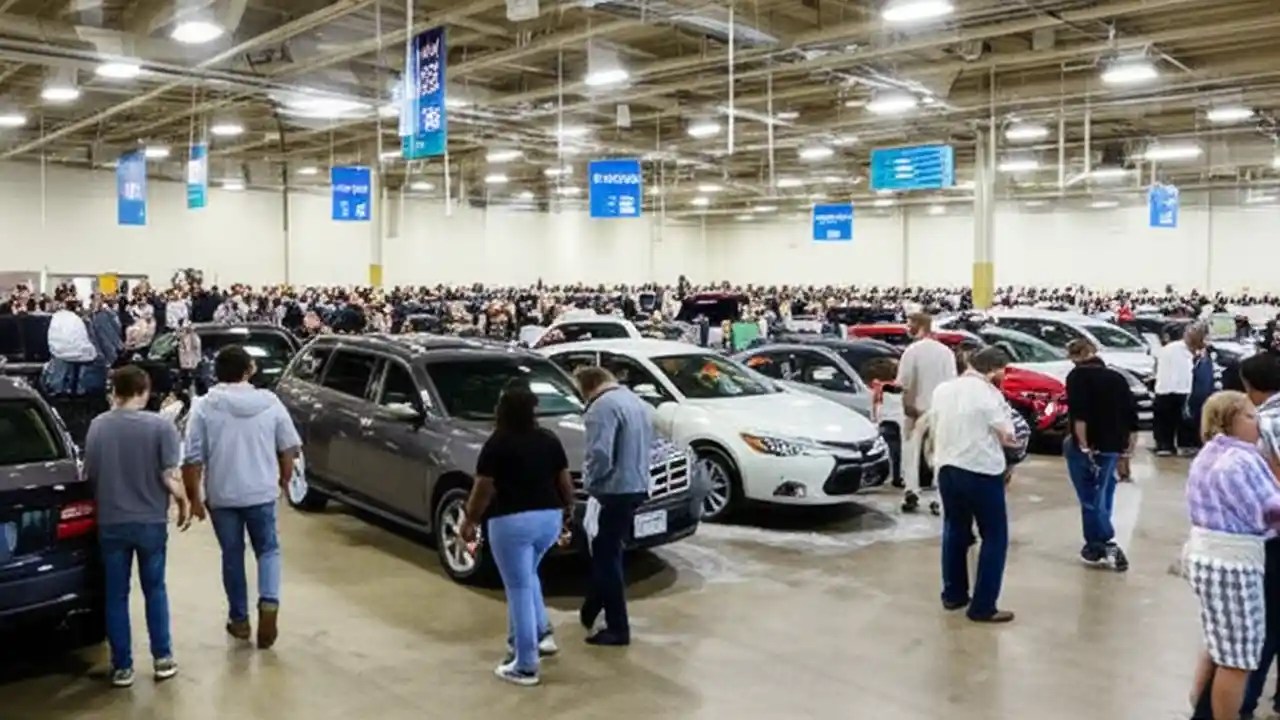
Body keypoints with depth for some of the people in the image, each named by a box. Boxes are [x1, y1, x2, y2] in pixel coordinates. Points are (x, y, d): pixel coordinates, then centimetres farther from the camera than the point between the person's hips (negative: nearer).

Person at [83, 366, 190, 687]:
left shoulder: (97, 426, -1)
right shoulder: (160, 426, -12)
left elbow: (89, 476, 6)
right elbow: (171, 477, -14)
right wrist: (184, 504, 3)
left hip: (110, 523, 2)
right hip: (150, 522, -2)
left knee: (116, 594, 12)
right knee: (155, 590, 15)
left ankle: (122, 667, 17)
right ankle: (162, 659, 17)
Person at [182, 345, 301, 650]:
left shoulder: (203, 407, -7)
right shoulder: (270, 402, -3)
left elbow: (192, 459, -8)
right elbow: (289, 448, 2)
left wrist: (194, 497, 2)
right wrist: (284, 479, 17)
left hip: (221, 495, 0)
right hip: (262, 492, 0)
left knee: (232, 555, 14)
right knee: (267, 549, 15)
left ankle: (239, 619, 22)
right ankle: (269, 601, -7)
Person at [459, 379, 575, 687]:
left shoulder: (497, 444, -10)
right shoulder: (549, 440, 5)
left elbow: (483, 489, -8)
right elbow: (564, 481, 10)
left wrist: (469, 520, 5)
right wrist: (569, 507, 27)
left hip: (511, 521, -6)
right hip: (549, 518, 6)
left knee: (518, 589, 1)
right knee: (527, 576, 28)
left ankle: (525, 666, 7)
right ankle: (543, 634, 27)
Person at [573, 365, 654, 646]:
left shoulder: (603, 406, -16)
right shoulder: (638, 403, 15)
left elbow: (600, 455, -23)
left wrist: (590, 483, -7)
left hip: (614, 491, -10)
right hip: (637, 488, 10)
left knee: (607, 558, 1)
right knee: (606, 553, 21)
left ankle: (618, 628, 6)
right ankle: (590, 612, 32)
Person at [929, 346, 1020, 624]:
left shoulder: (942, 389, 7)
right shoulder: (988, 393, -11)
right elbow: (1007, 436, -8)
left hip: (947, 468, 6)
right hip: (982, 472, -6)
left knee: (955, 532, 20)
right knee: (995, 538, 5)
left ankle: (953, 594, 28)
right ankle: (983, 607, 4)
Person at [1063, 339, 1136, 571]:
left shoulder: (1077, 376, -6)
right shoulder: (1117, 377, 13)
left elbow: (1079, 414, -19)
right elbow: (1131, 415, 12)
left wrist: (1083, 446, -18)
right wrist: (1129, 445, 18)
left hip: (1091, 445, -6)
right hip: (1113, 446, 6)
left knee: (1090, 498, 1)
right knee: (1102, 495, 16)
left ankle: (1106, 545, -5)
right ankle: (1096, 546, 22)